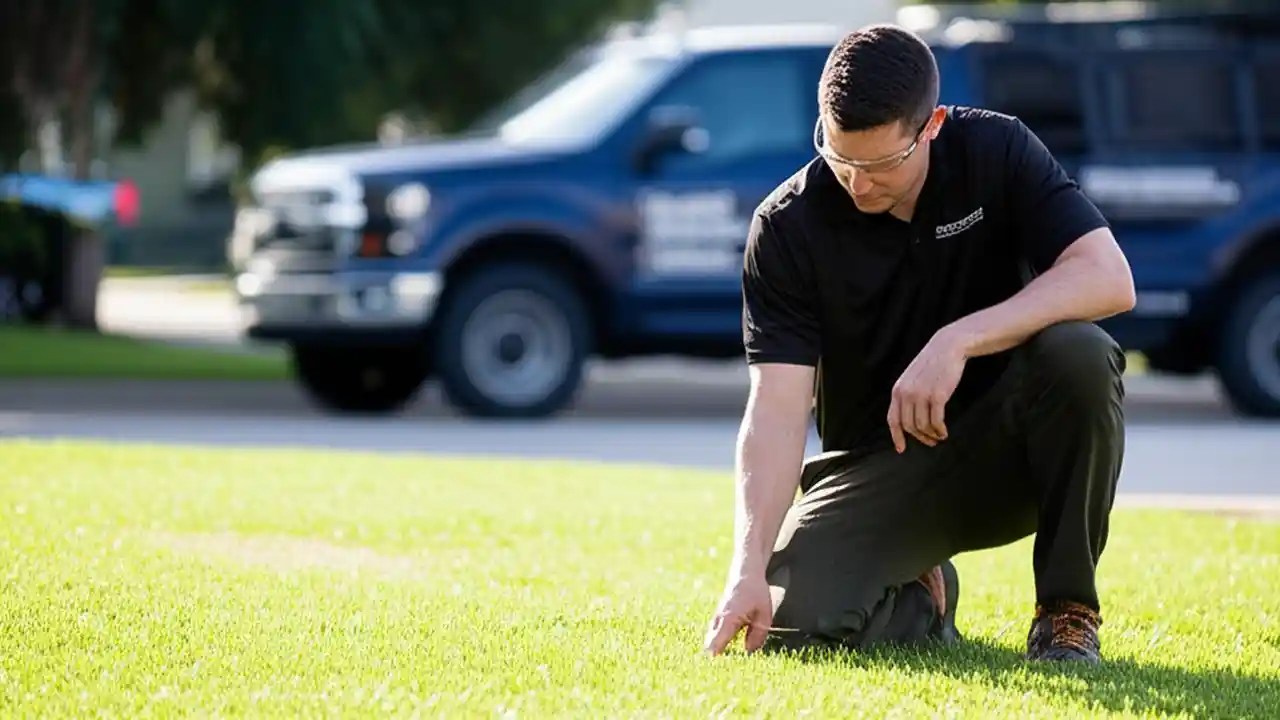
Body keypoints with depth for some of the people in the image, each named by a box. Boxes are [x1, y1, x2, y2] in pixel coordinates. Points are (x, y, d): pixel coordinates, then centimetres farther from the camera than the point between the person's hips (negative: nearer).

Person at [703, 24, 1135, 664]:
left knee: (1077, 354, -32)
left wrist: (958, 341, -35)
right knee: (791, 617, -26)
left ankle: (1067, 611, -14)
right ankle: (920, 603, 12)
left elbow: (1109, 278, -24)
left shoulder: (995, 152, -11)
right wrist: (749, 568, -33)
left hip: (1003, 449, 0)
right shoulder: (788, 227, -13)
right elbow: (777, 405, -20)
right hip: (875, 464, 0)